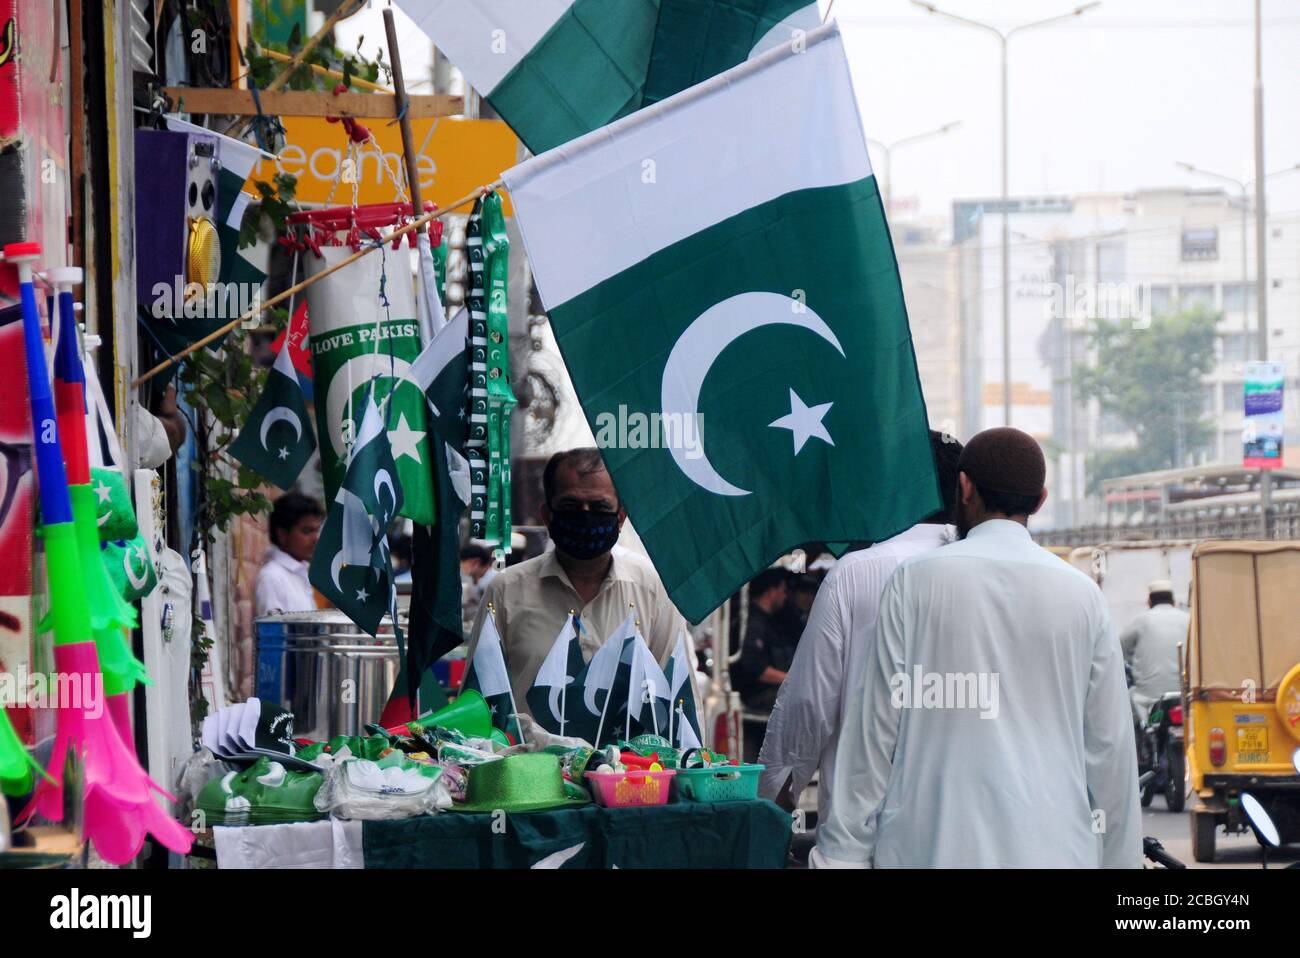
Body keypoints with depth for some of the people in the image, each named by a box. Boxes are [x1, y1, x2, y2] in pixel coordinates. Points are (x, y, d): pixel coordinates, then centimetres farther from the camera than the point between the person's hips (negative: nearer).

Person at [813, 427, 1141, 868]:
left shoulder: (915, 581, 3)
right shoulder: (1082, 595, 8)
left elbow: (875, 729, 2)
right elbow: (1110, 748, 9)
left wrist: (845, 851, 5)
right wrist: (1120, 860, 17)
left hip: (931, 847, -2)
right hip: (1054, 848, 2)